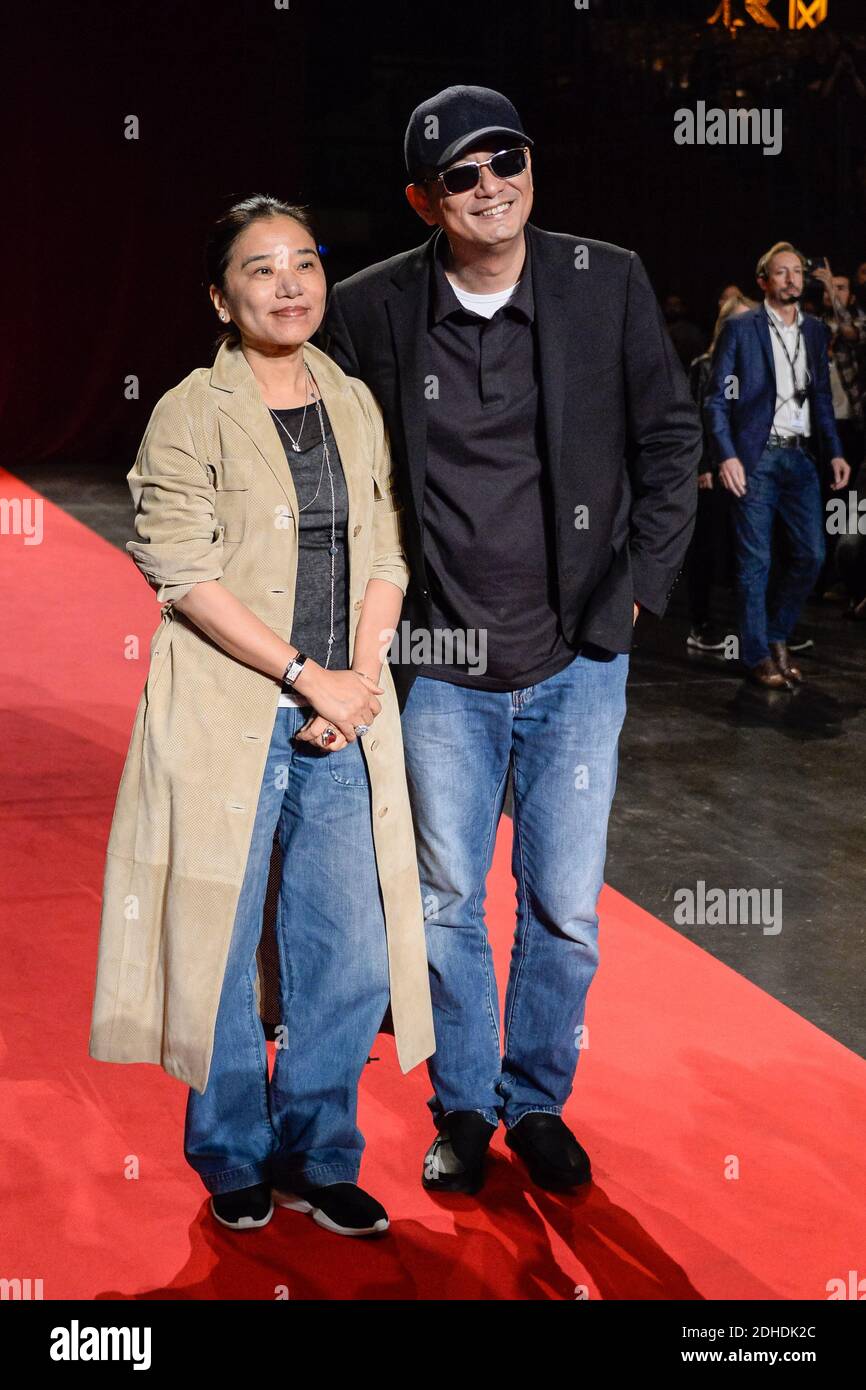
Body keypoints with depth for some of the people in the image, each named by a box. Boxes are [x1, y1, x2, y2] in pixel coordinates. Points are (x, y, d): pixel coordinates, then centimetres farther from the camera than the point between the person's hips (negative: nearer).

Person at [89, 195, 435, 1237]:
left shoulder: (355, 407, 13)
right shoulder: (191, 415, -3)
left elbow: (383, 558, 11)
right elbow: (186, 575, -10)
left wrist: (357, 680, -4)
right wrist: (309, 674, -14)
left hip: (342, 724, 4)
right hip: (227, 721, -4)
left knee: (352, 957, 5)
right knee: (222, 946, 5)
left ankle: (319, 1160, 24)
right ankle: (235, 1161, 25)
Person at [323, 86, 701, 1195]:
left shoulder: (608, 283, -4)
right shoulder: (370, 310, -5)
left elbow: (671, 438, 5)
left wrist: (635, 589, -1)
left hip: (579, 662, 0)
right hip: (443, 668, 0)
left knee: (565, 908, 9)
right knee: (446, 904, 11)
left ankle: (538, 1100, 31)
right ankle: (463, 1108, 31)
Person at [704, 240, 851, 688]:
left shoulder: (815, 331, 14)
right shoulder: (740, 328, 0)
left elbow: (821, 397, 18)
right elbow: (716, 397, -3)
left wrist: (834, 450, 8)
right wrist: (726, 455, -14)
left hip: (801, 457, 5)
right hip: (756, 457, -5)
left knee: (812, 553, 3)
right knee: (755, 561, -1)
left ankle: (778, 637, 21)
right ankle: (758, 655, 8)